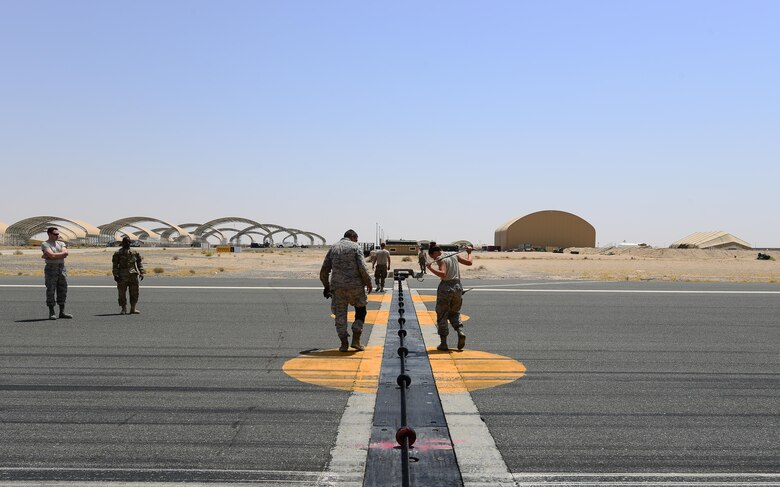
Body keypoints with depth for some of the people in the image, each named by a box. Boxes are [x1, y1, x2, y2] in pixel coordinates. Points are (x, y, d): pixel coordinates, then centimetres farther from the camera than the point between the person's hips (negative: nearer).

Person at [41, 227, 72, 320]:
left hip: (62, 268, 5)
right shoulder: (45, 244, -1)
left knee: (63, 291, 5)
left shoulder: (61, 243, 13)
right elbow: (52, 255, -18)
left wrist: (48, 256, -10)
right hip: (51, 269, -5)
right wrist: (61, 254, -4)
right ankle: (51, 313, 3)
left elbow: (65, 253, -7)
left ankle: (62, 312, 11)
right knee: (51, 291, -3)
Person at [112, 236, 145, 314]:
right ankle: (124, 309, 10)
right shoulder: (118, 253, 4)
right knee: (122, 293, 1)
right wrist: (115, 275, -9)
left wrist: (141, 273, 2)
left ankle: (133, 308, 12)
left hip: (133, 275, 2)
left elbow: (140, 263, 11)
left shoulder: (135, 253, 12)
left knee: (134, 293, 3)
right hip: (122, 276, -2)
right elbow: (115, 265, 0)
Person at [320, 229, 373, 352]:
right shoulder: (355, 247, 2)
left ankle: (344, 344, 9)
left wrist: (326, 286, 22)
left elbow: (324, 271, 10)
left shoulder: (333, 248, 13)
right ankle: (356, 340, 7)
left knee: (340, 314, 10)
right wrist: (368, 282, 1)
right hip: (355, 285, -2)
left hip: (338, 287, 3)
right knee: (360, 310, 14)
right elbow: (362, 267, -11)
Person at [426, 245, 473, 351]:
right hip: (458, 287, 6)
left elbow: (443, 274, -25)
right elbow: (469, 262, 19)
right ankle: (460, 331, -4)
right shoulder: (454, 256, 10)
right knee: (454, 313, 21)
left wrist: (431, 268, -25)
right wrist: (469, 253, 35)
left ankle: (443, 344, 6)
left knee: (442, 316, 5)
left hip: (446, 287, -6)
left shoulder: (441, 260, -10)